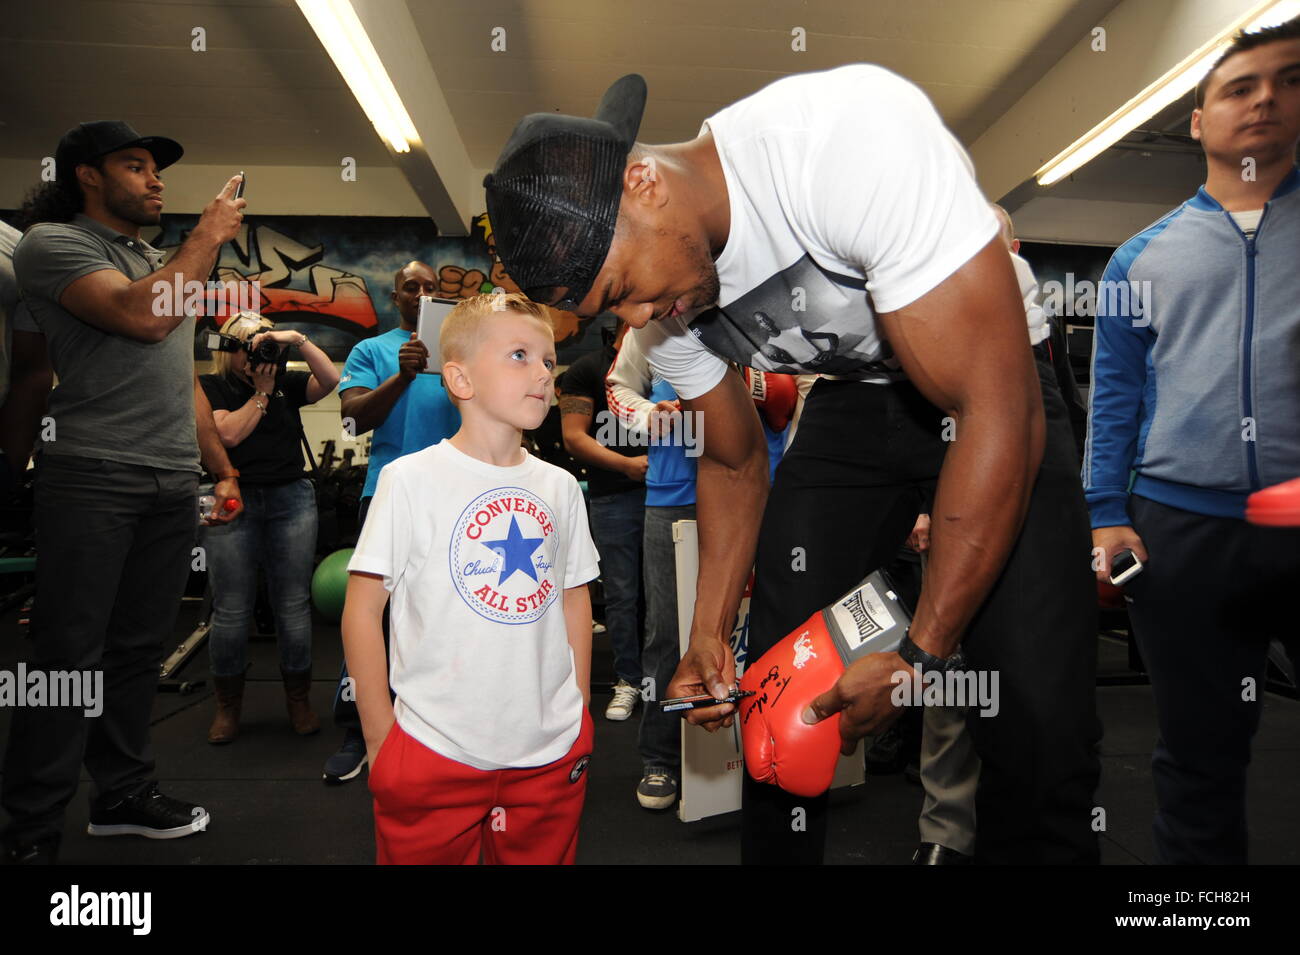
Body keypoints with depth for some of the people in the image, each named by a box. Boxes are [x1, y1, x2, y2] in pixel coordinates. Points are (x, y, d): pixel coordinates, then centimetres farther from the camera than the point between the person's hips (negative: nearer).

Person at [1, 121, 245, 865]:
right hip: (93, 478, -6)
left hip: (175, 484, 7)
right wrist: (209, 235, -8)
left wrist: (225, 470, 17)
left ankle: (124, 794, 22)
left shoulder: (165, 264, 22)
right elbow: (143, 317, -19)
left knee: (141, 649, 11)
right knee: (71, 655, -2)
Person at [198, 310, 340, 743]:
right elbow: (228, 433, -10)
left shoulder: (286, 382, 11)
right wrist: (262, 391, -4)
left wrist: (298, 341, -10)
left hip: (291, 499, 2)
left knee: (293, 605, 4)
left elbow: (330, 380, -5)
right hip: (234, 501, -2)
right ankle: (227, 706, 19)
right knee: (231, 609, 2)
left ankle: (299, 700, 17)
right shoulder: (210, 387, 5)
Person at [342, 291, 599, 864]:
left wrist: (581, 721, 10)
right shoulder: (409, 480, -9)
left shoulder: (560, 488, 4)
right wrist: (380, 741, -5)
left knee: (545, 855, 17)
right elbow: (362, 612, -6)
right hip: (435, 753, -4)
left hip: (552, 754, 4)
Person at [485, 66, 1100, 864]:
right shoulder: (660, 296, -10)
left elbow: (998, 411, -31)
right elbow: (734, 460, 4)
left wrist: (920, 655, -28)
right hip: (852, 404, 5)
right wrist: (710, 632, -7)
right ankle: (777, 844, 25)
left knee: (1041, 731, -15)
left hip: (992, 398, -4)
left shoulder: (851, 135, -32)